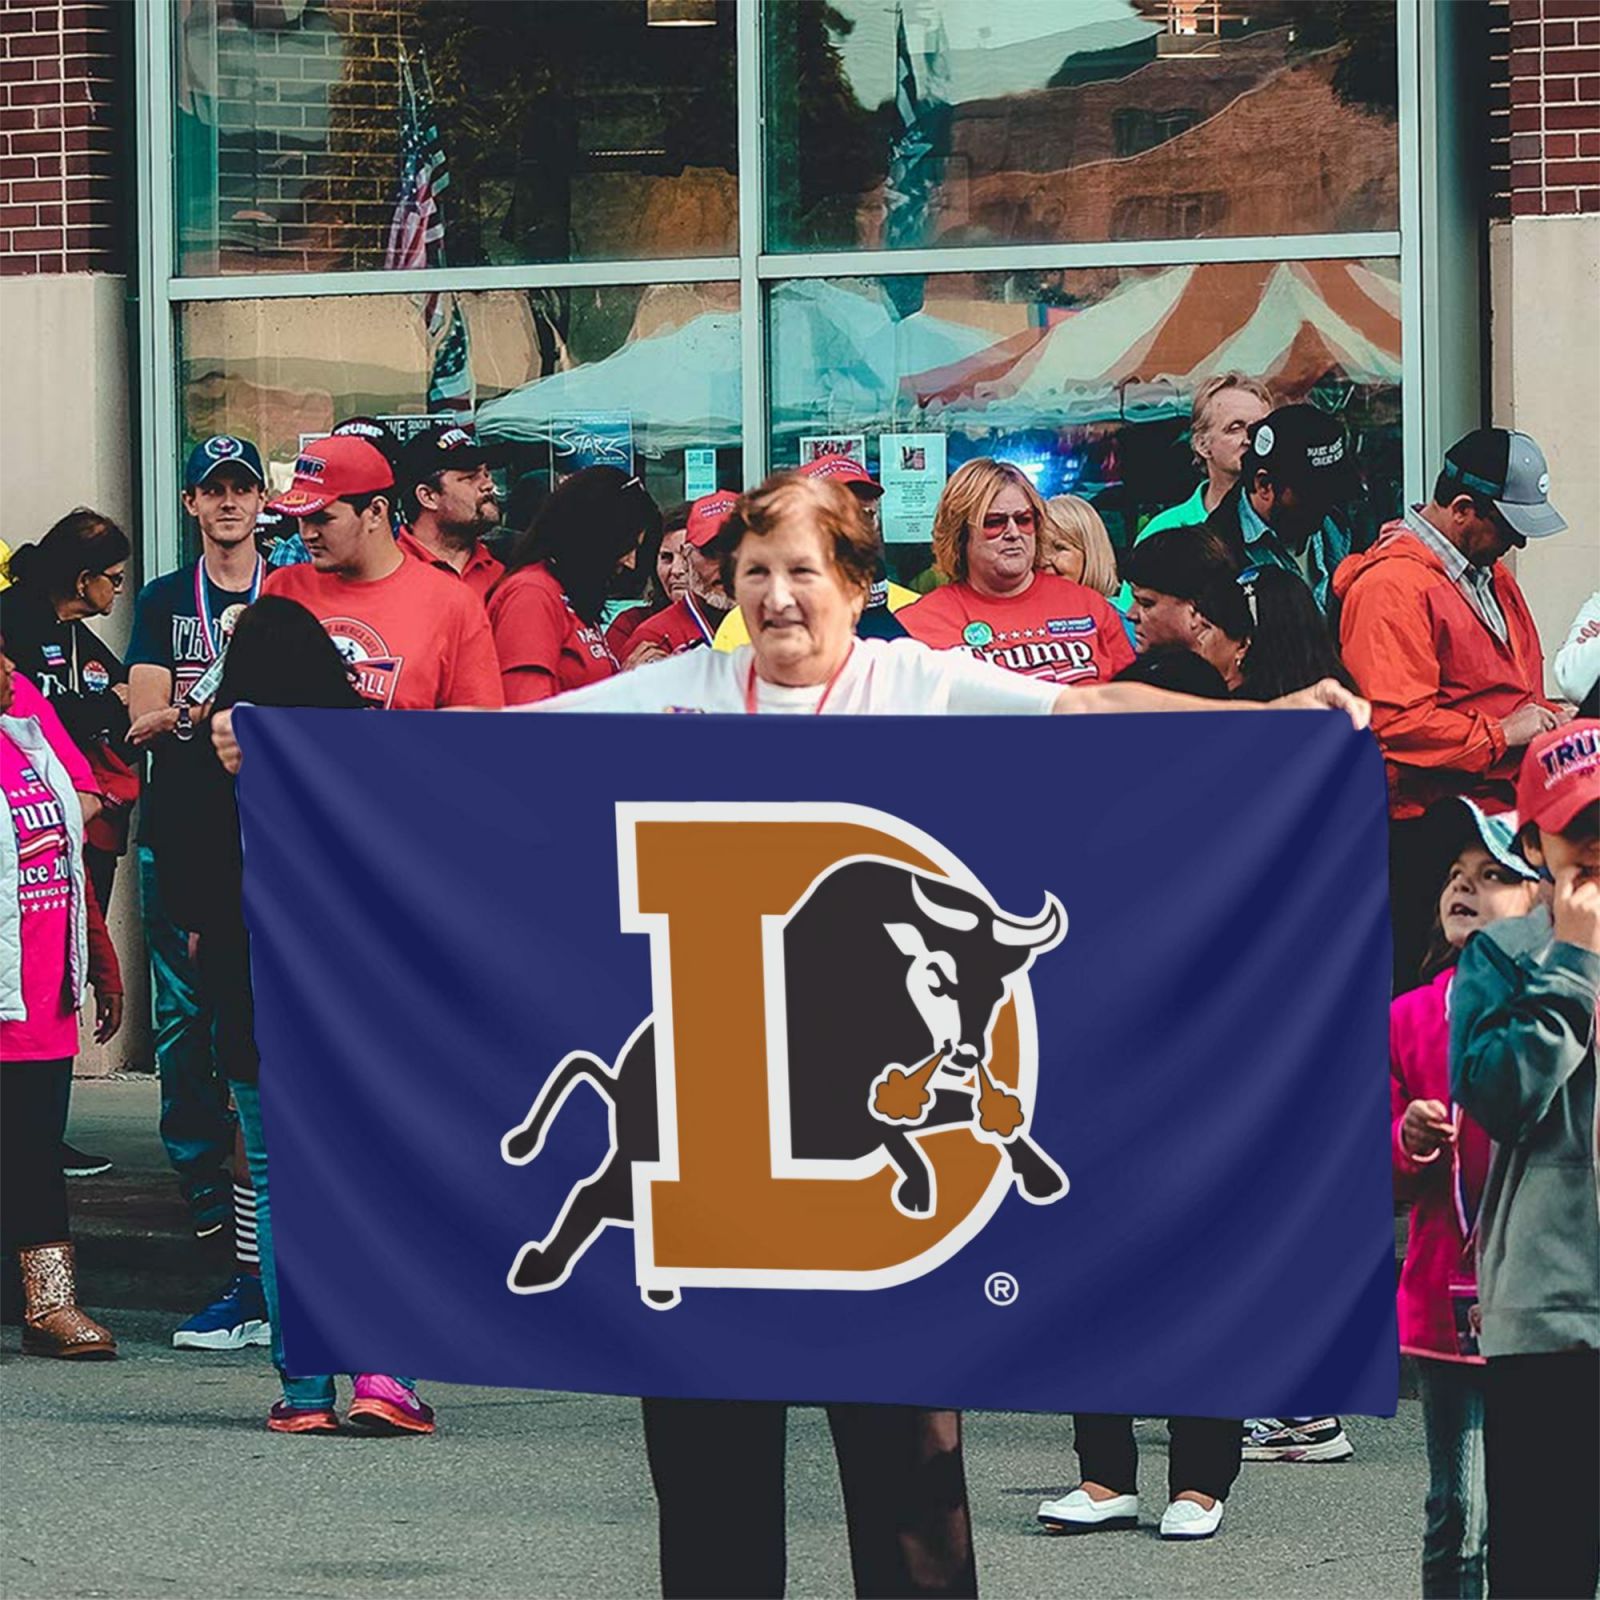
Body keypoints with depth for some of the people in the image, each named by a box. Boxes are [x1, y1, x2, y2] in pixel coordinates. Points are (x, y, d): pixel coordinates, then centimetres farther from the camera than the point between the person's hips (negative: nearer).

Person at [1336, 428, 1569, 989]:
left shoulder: (1490, 574, 18)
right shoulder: (1392, 586, -13)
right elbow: (1396, 721, -22)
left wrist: (1543, 717, 11)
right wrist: (1500, 736, -15)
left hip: (1502, 811, 9)